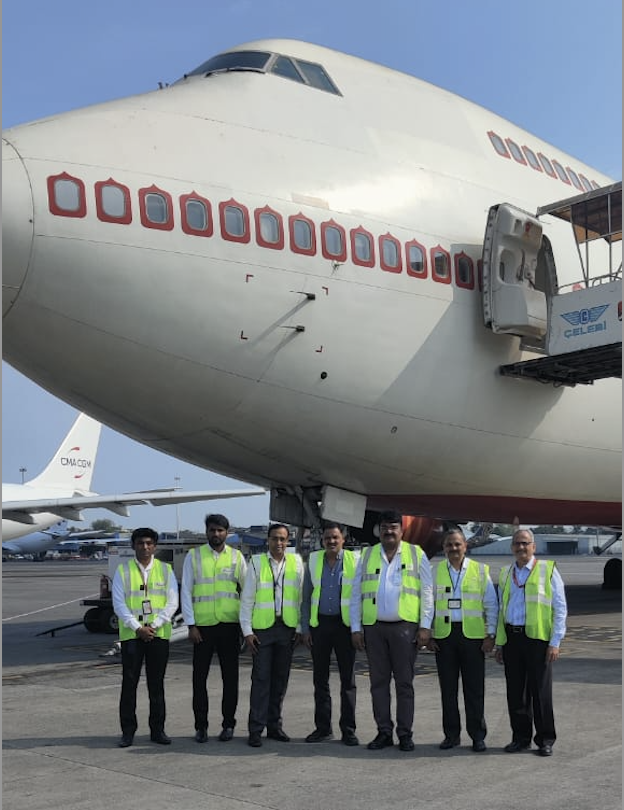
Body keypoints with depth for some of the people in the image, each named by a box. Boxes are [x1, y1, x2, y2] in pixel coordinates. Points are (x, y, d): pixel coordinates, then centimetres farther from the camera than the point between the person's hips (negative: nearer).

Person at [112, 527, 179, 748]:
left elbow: (172, 603, 1)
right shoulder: (123, 571, 4)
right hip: (131, 634, -1)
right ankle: (128, 731, 8)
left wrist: (154, 626, -11)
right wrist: (137, 627, -11)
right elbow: (118, 604, -1)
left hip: (159, 634, 1)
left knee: (157, 684, 7)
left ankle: (157, 729, 15)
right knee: (129, 683, 0)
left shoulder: (165, 570, 7)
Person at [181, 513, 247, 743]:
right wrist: (191, 625, -5)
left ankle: (228, 724, 18)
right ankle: (201, 726, 15)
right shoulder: (194, 556, 3)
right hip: (203, 625, -1)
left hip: (230, 625, 1)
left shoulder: (237, 557, 6)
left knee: (230, 676, 6)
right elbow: (186, 592, 1)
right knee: (199, 676, 3)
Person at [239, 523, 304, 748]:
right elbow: (247, 599, 1)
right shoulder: (256, 562, 2)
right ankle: (256, 729, 3)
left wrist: (299, 627, 4)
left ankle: (274, 725, 20)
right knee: (261, 679, -3)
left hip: (287, 628, 2)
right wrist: (247, 630, -4)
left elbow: (301, 597, 8)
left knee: (281, 678, 9)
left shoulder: (296, 562, 7)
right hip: (262, 628, -2)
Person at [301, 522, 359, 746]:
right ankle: (323, 728, 17)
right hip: (319, 623, 3)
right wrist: (305, 627, 3)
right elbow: (306, 597, 9)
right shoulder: (313, 561, 6)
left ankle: (348, 730, 9)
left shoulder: (354, 561, -1)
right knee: (320, 679, 8)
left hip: (344, 624, -3)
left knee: (348, 680, 3)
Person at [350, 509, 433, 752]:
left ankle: (405, 734, 10)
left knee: (404, 682, 2)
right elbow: (356, 594, 9)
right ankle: (384, 732, 15)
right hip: (374, 627, 2)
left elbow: (427, 593, 2)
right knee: (379, 682, 6)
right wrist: (356, 627, 3)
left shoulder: (416, 554, 6)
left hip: (405, 627, -2)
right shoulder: (366, 556, 11)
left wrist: (425, 626, -5)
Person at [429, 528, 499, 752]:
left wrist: (490, 635, 0)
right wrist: (428, 635, 4)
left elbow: (491, 605, 6)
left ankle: (477, 736, 11)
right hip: (444, 635, 2)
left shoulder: (480, 571, 5)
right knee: (448, 688, 6)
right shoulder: (435, 572, 8)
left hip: (473, 635, -1)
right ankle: (451, 734, 16)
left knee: (475, 689, 1)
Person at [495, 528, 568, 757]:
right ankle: (521, 738, 19)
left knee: (540, 691, 1)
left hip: (537, 638, -4)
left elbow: (560, 609, -2)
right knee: (515, 691, 8)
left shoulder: (548, 570, 0)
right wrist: (499, 644, 13)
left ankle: (545, 740, 13)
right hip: (511, 637, 4)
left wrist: (555, 643, -8)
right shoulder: (505, 574, 14)